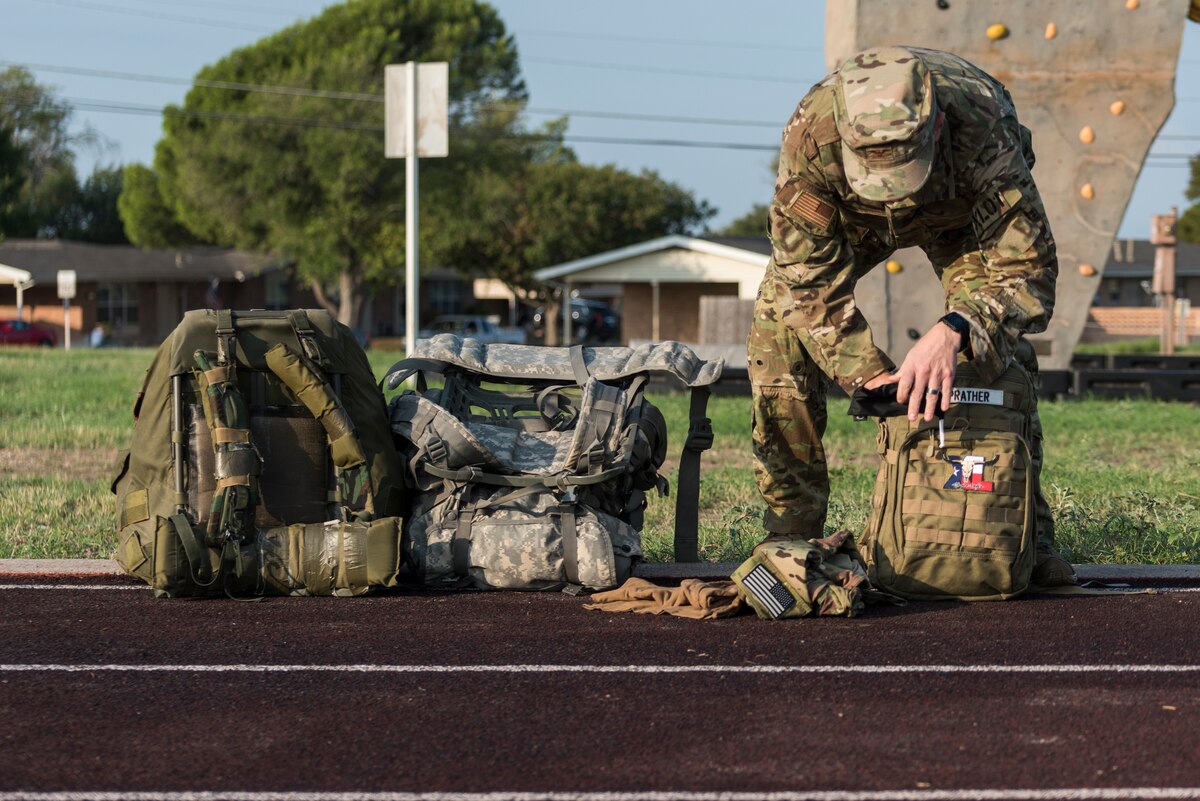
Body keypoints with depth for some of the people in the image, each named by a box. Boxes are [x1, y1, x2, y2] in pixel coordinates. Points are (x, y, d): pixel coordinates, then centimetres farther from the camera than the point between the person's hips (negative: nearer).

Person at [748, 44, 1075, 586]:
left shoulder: (985, 125, -46)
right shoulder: (811, 132, -44)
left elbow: (1027, 268, -42)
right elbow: (806, 277, -33)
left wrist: (953, 331, -61)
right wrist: (873, 376, -41)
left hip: (961, 212, -1)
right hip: (846, 216, 1)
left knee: (1000, 345, -20)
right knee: (777, 331, -17)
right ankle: (791, 531, -6)